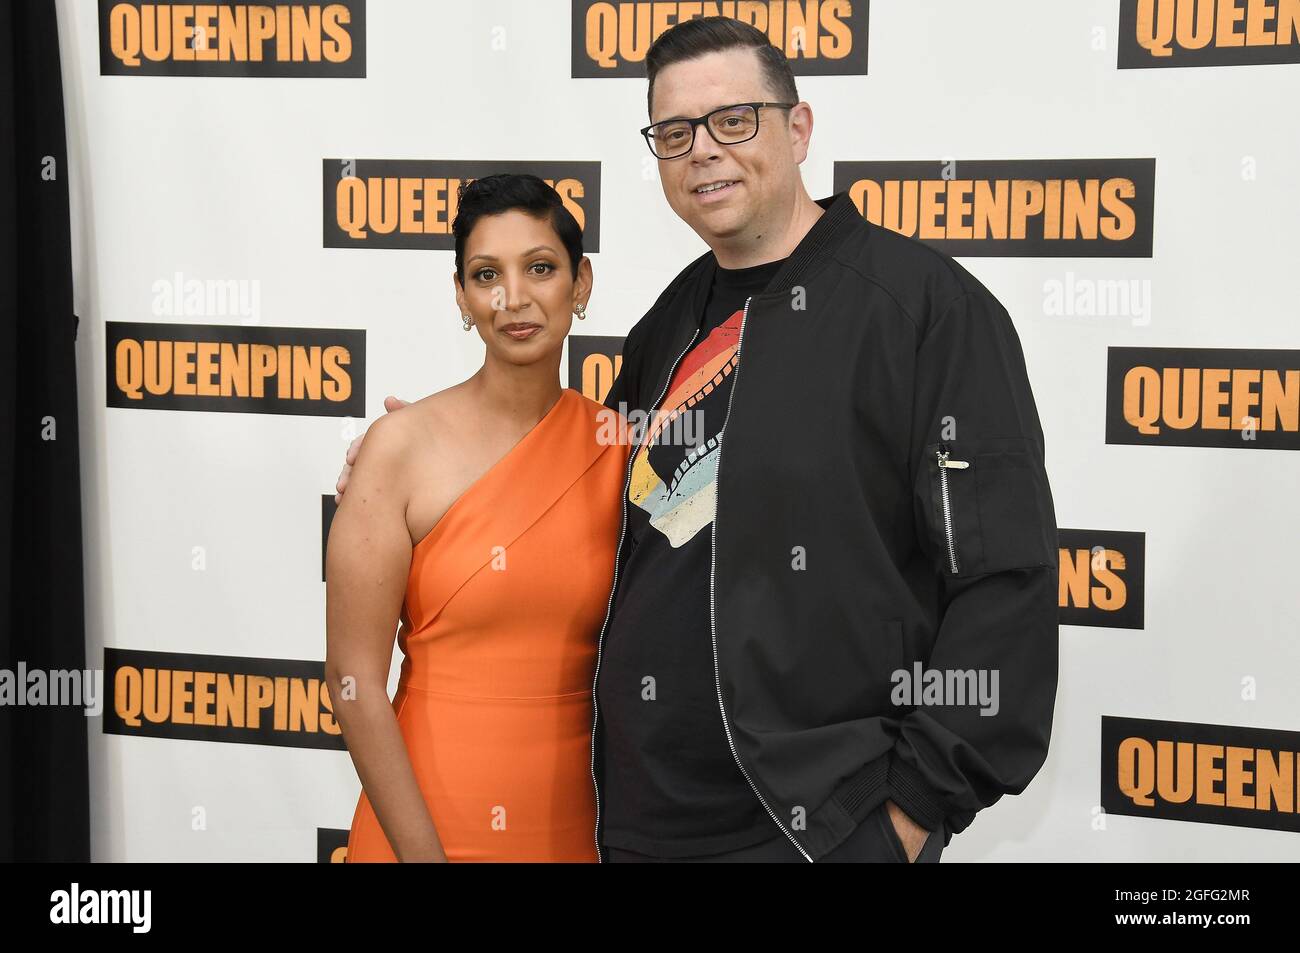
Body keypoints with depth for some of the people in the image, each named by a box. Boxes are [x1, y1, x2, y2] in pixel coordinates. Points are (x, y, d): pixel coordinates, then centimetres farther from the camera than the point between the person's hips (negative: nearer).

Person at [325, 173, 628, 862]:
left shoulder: (617, 443, -1)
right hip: (430, 823, -3)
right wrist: (424, 851, -13)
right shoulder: (404, 445, -10)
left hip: (578, 820, 3)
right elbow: (355, 681, -11)